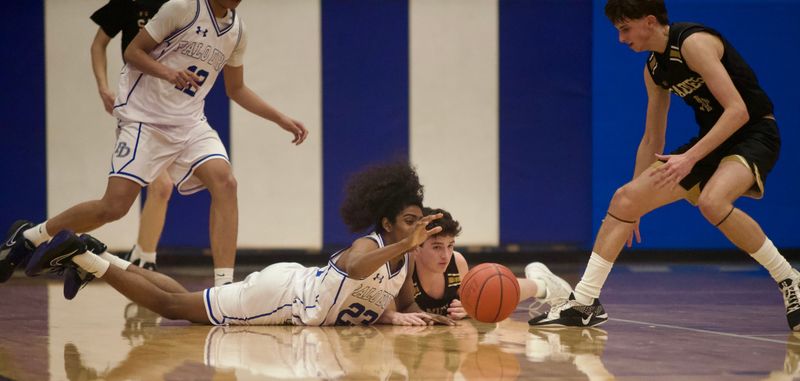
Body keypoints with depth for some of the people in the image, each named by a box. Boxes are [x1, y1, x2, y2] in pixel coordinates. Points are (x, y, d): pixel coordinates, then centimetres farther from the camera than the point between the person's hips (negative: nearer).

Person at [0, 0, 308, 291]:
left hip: (190, 123, 6)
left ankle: (224, 286, -23)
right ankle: (29, 237, 11)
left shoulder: (237, 30, 9)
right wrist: (168, 72, -25)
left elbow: (236, 89, 23)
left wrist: (280, 119, 16)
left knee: (225, 182, -21)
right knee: (114, 206, -12)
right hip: (144, 119, -6)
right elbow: (133, 51, -8)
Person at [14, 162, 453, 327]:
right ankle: (80, 255, 4)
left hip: (296, 294, 8)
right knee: (171, 305, -3)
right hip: (279, 293, -8)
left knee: (181, 300, 19)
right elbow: (353, 270, -49)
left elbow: (407, 305, 15)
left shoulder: (405, 258, 2)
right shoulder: (368, 246, -25)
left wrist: (426, 316, -7)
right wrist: (405, 245, -55)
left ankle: (98, 256, 28)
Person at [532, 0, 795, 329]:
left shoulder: (693, 42, -20)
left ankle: (788, 280, -18)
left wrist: (690, 158, -32)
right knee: (625, 198, 0)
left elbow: (737, 110, -27)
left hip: (753, 134, -9)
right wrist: (635, 207, 18)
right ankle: (584, 304, 5)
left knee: (712, 201, -37)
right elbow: (652, 140, 17)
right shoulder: (654, 69, 7)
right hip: (712, 140, 9)